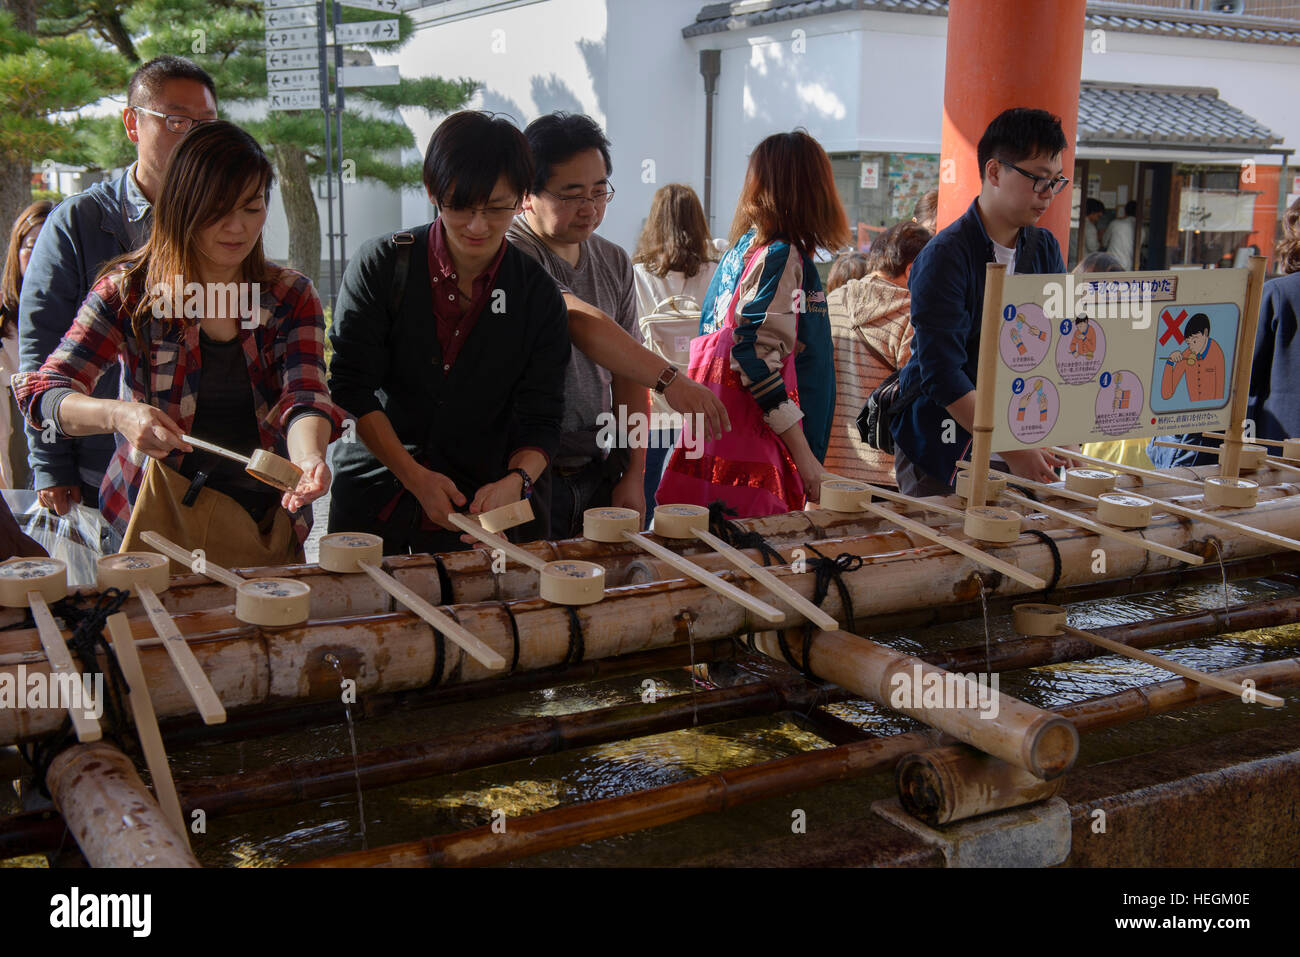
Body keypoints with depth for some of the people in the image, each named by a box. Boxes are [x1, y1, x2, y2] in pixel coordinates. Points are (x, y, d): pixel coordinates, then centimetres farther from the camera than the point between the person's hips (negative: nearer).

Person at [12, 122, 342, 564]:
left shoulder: (291, 295, 6)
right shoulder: (129, 289, 0)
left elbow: (304, 396, -9)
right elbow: (43, 392, -5)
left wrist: (309, 458, -32)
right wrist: (118, 414, -27)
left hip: (268, 525, 2)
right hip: (158, 519, -1)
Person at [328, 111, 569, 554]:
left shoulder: (538, 296, -4)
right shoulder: (381, 265, -8)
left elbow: (540, 421, -4)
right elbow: (351, 388, -9)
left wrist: (516, 480, -24)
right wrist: (415, 477, -18)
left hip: (479, 504, 1)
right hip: (371, 496, -1)